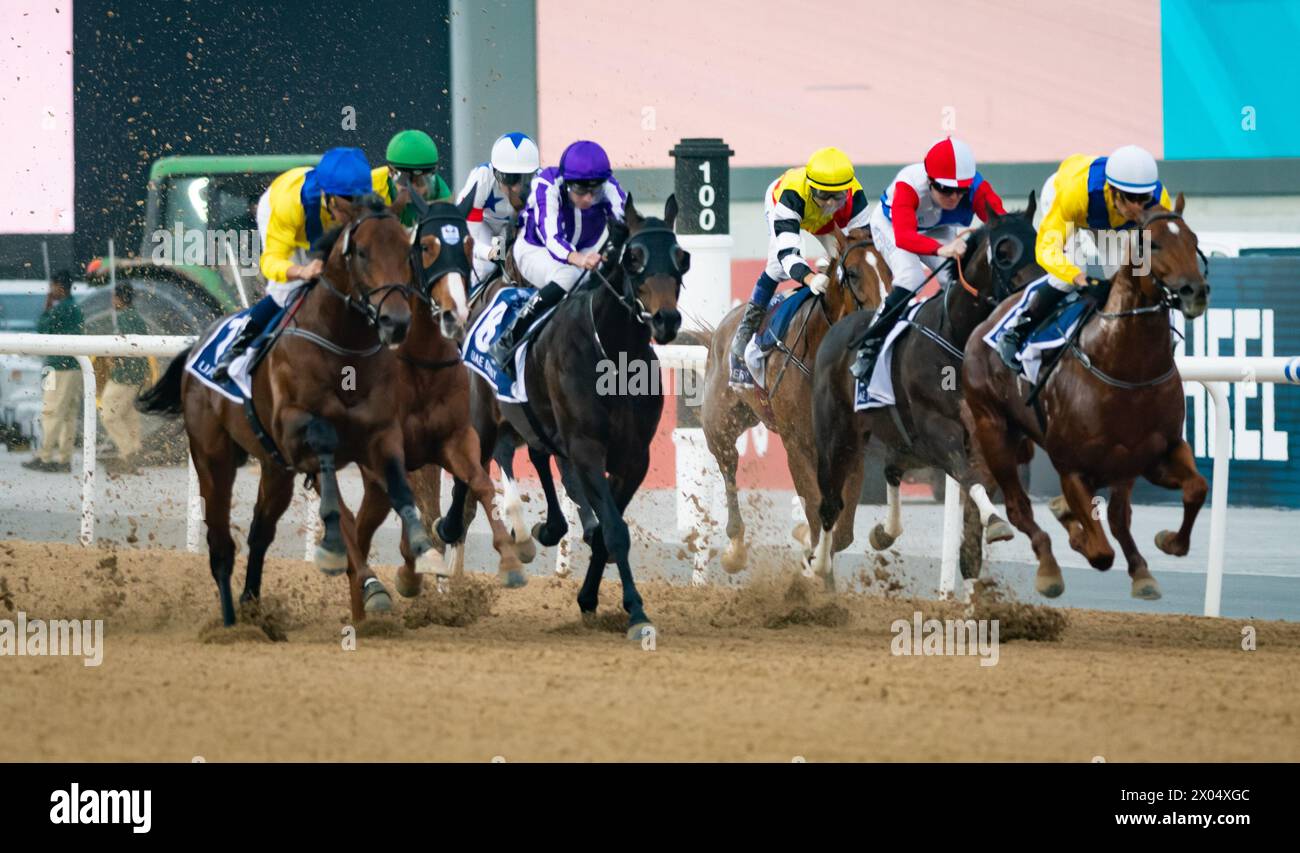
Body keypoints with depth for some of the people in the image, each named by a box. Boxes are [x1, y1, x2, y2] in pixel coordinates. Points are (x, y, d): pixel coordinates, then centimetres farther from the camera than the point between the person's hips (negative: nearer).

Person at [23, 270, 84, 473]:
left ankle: (44, 457, -7)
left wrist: (47, 307, -1)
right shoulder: (76, 308, 15)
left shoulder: (60, 309, -13)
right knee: (69, 414, 8)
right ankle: (64, 459, 7)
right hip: (75, 367, 9)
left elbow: (41, 329, -8)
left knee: (52, 413, -7)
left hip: (59, 368, -9)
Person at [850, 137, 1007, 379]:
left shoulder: (975, 187, -33)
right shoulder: (908, 185, -42)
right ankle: (868, 348, -17)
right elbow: (903, 236, -55)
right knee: (910, 280, -29)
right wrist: (942, 249, -73)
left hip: (939, 231, 4)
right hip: (891, 226, -4)